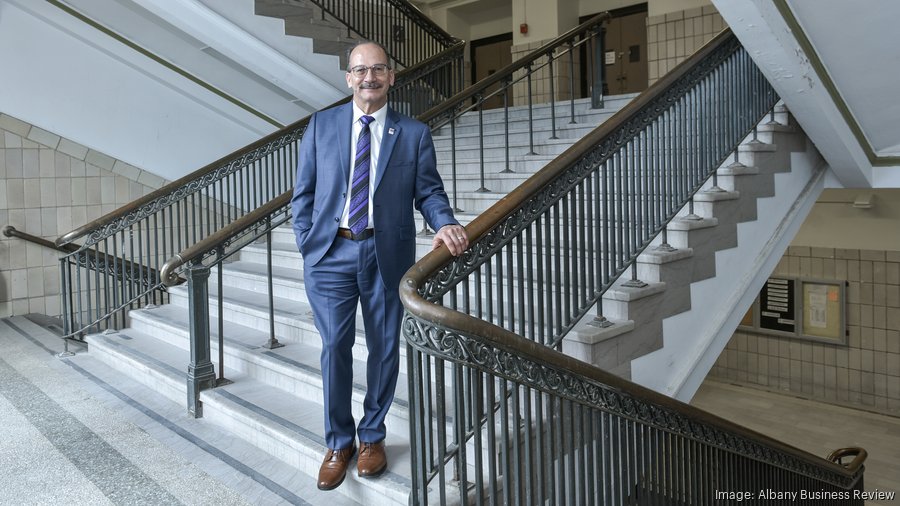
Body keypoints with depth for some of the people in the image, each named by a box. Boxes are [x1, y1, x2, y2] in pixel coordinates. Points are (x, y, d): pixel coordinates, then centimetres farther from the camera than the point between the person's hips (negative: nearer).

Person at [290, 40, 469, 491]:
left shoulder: (414, 134, 4)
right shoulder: (321, 125, 6)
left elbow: (429, 191, 0)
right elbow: (303, 193, 7)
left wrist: (445, 224, -20)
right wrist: (306, 246, 0)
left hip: (386, 255, 0)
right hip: (331, 252, 0)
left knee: (384, 348, 10)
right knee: (335, 347, 3)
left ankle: (372, 436, 31)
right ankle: (339, 441, 23)